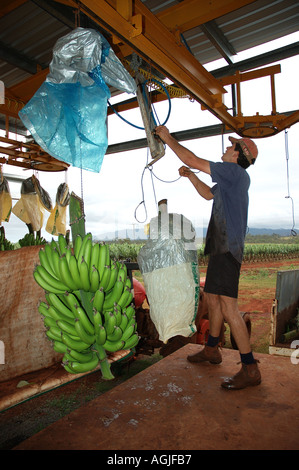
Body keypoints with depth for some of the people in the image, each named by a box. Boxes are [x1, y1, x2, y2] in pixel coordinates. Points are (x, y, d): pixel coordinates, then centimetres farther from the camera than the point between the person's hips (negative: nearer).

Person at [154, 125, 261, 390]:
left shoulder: (236, 172, -9)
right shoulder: (232, 179, 20)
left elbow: (193, 160, -11)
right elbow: (209, 194, 36)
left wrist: (168, 138, 0)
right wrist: (191, 177, 26)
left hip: (228, 249, -10)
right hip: (219, 249, 10)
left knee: (228, 307, -12)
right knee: (213, 300, 17)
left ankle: (250, 369, -3)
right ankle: (211, 350, 31)